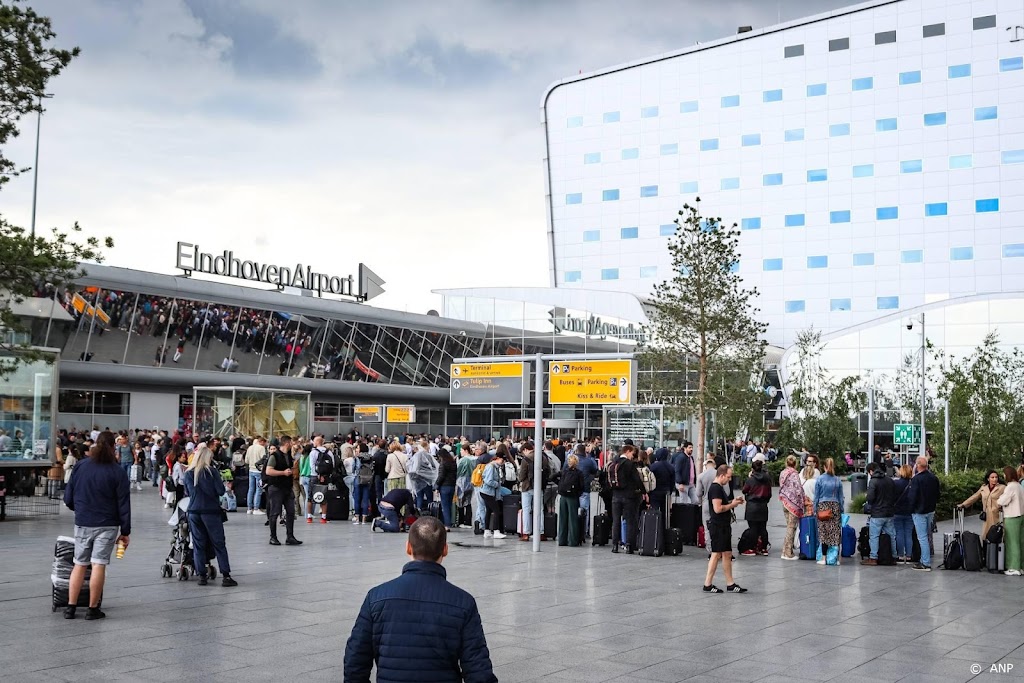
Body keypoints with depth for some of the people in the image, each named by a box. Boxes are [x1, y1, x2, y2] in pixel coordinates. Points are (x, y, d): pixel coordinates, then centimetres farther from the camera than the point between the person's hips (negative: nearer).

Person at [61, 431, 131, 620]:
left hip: (82, 523, 3)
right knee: (99, 565, 0)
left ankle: (70, 607, 13)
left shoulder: (80, 466, 0)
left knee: (79, 564, 12)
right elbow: (124, 504, -7)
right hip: (107, 524, -3)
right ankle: (93, 609, 4)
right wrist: (125, 531, -1)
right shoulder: (117, 471, -7)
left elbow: (68, 497, 6)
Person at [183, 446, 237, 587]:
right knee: (219, 544, 2)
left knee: (198, 544, 10)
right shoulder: (212, 471, -6)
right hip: (211, 511, -3)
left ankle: (202, 576, 9)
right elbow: (221, 491, -9)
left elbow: (187, 492, 9)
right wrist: (220, 481, 9)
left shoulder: (188, 473, 4)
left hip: (193, 511, 3)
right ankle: (226, 576, 0)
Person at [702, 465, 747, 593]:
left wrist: (733, 501, 12)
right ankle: (708, 584, 0)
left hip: (723, 526, 11)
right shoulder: (716, 488, -17)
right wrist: (732, 505, -11)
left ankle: (730, 584, 15)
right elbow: (718, 508, -23)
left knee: (727, 554, 11)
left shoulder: (719, 487, 17)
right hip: (718, 526, -11)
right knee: (716, 554, -6)